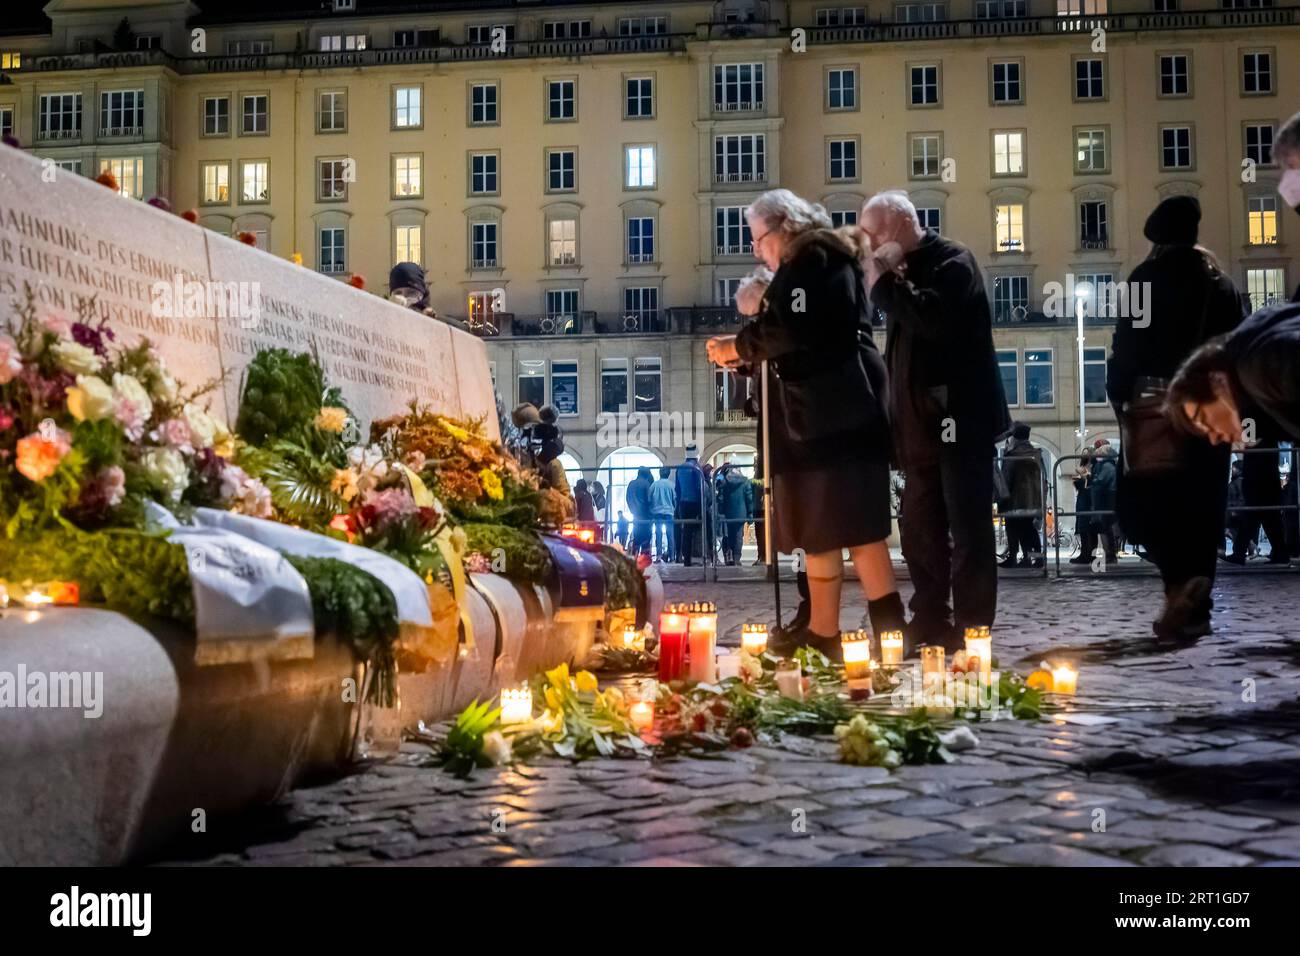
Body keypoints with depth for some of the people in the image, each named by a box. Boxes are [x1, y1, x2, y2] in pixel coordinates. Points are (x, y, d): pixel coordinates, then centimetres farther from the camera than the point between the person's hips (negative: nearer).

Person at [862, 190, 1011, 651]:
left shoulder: (951, 260, -9)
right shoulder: (904, 269, 16)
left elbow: (936, 319, -26)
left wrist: (883, 285, -17)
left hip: (960, 418, -8)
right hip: (923, 423, 9)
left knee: (968, 528, -3)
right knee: (920, 529, 11)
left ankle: (970, 628, 2)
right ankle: (930, 621, 19)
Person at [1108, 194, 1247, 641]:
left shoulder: (1145, 280, -4)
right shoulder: (1219, 284, 10)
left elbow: (1126, 348, -10)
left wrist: (1121, 402, -4)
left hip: (1155, 408, -5)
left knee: (1139, 503, 1)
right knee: (1201, 507, 8)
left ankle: (1182, 581, -20)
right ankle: (1195, 609, 9)